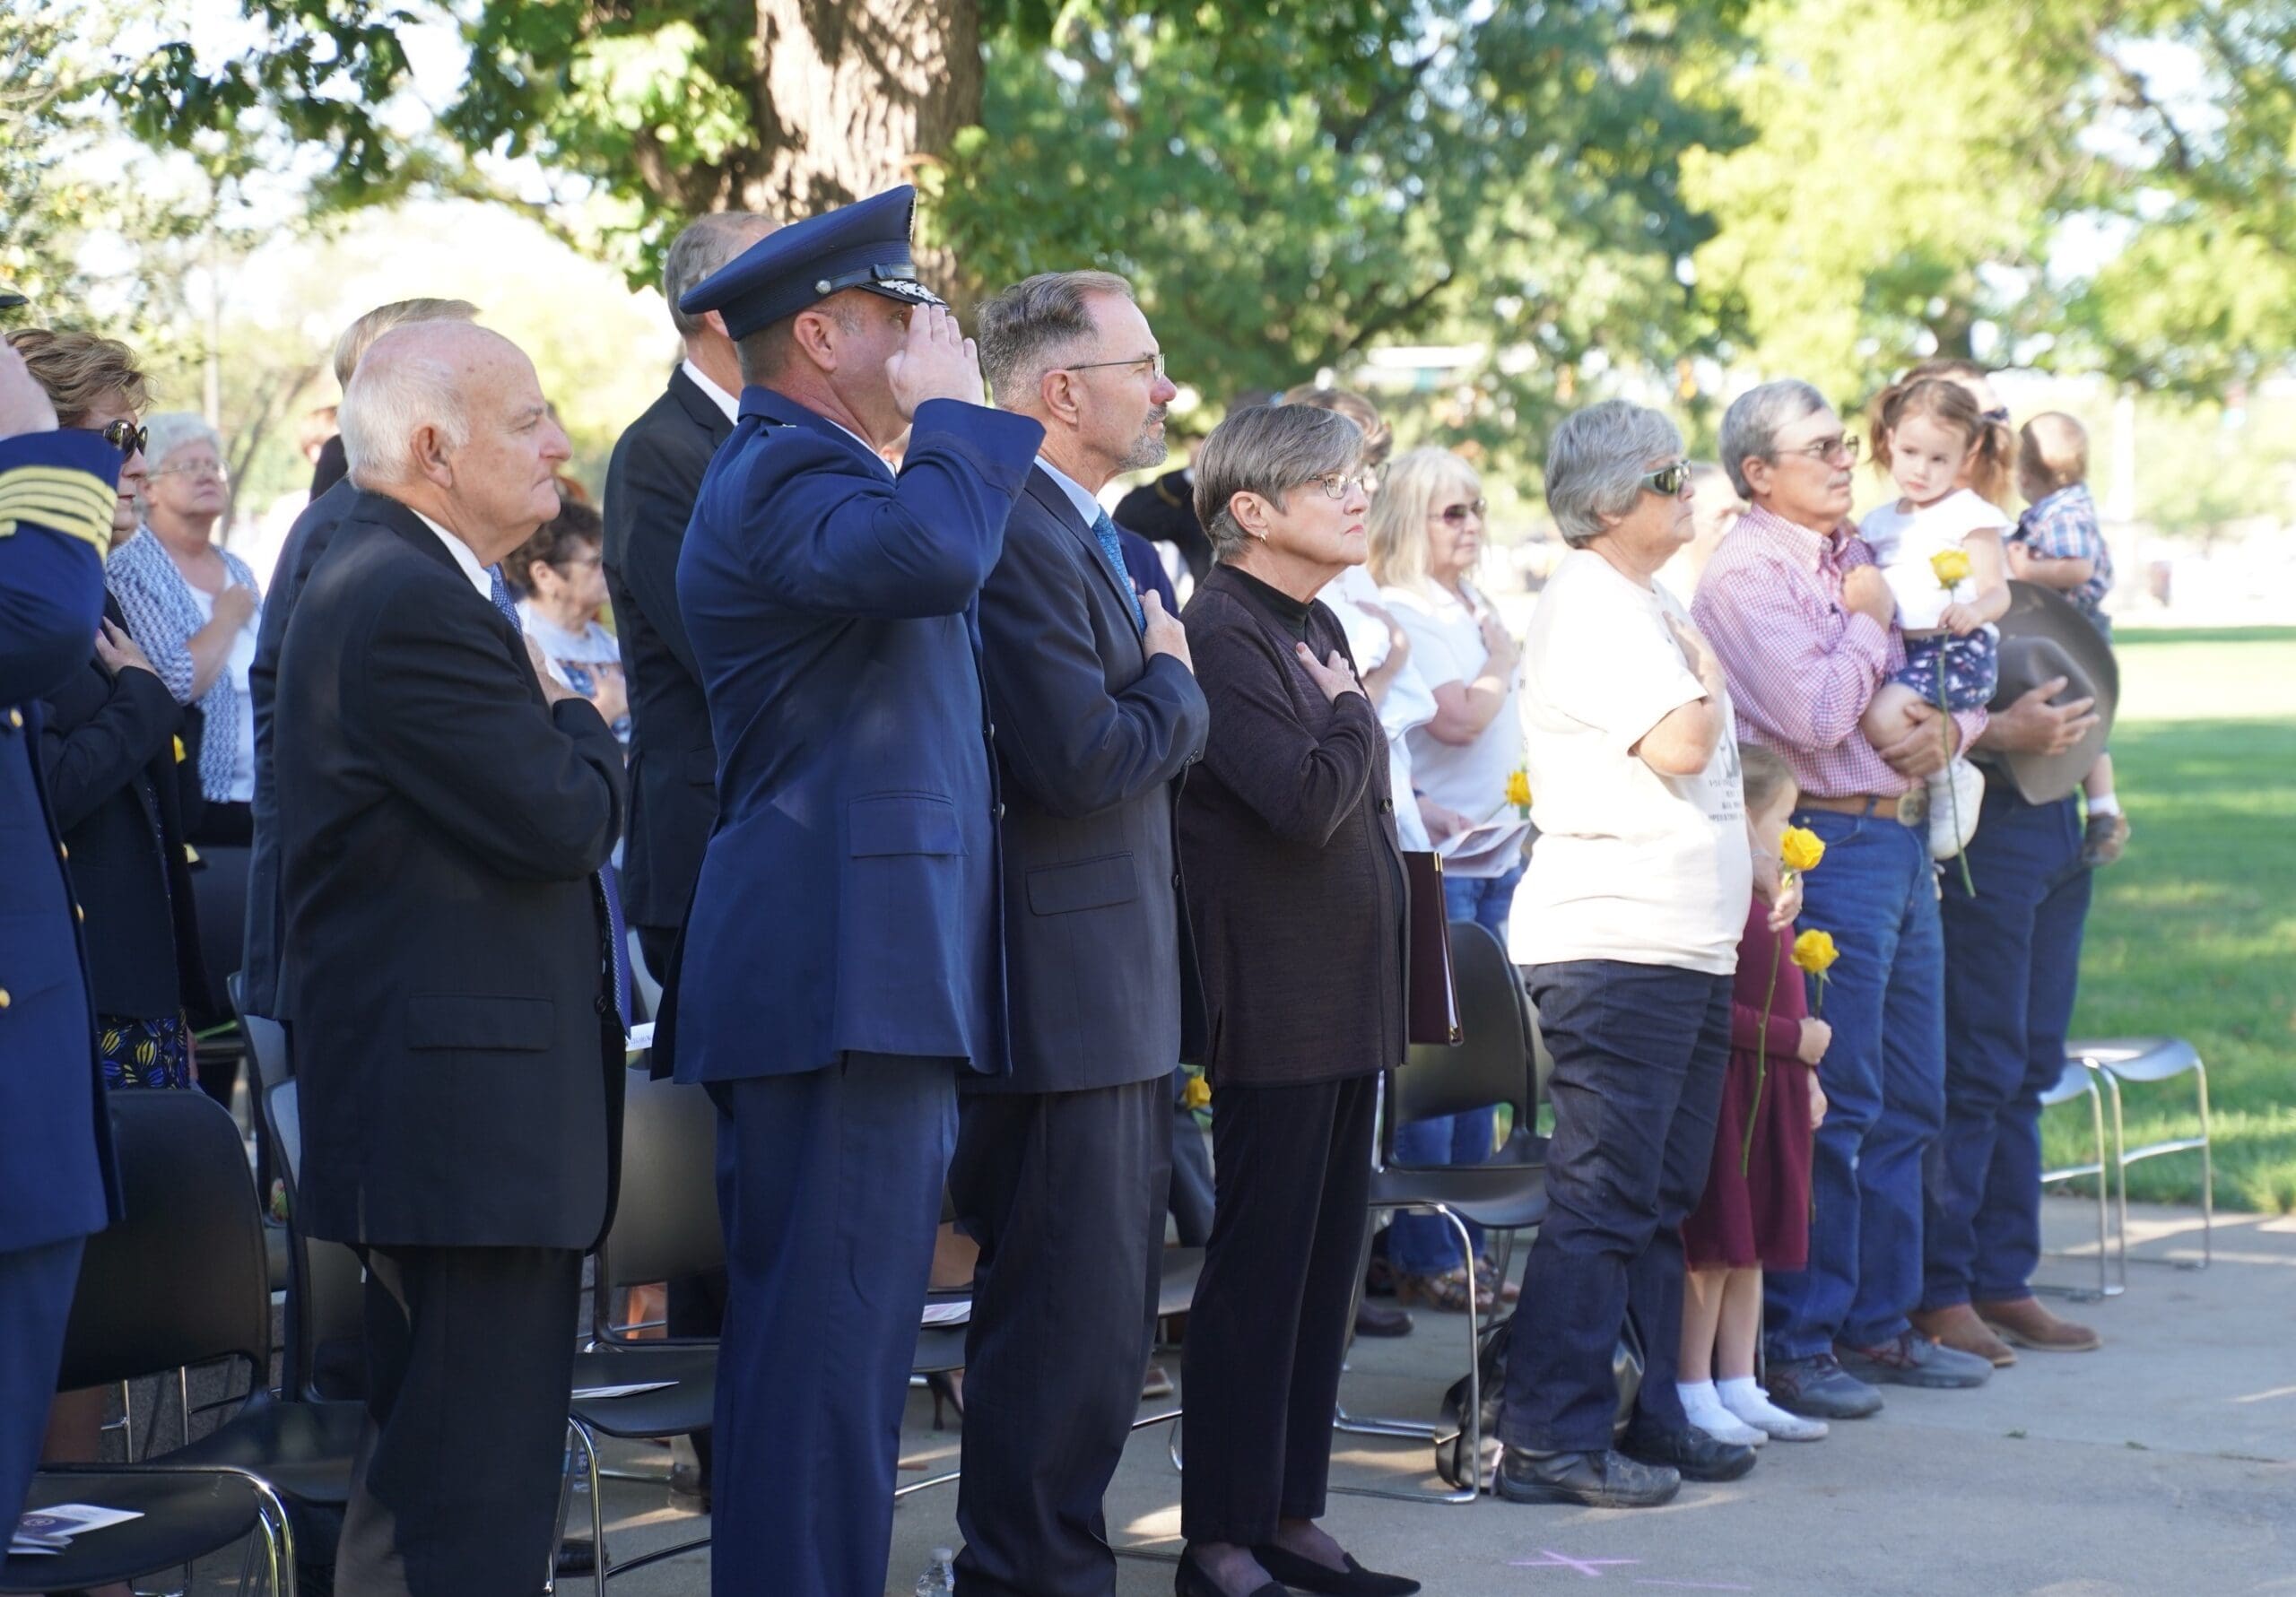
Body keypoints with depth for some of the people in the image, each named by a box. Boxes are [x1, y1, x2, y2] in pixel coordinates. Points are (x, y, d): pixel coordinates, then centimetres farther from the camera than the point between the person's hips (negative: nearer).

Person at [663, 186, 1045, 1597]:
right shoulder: (780, 475, -11)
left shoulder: (810, 472, 23)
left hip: (874, 974, 11)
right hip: (843, 974, -11)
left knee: (839, 1330, 13)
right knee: (833, 1335, -10)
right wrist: (954, 411, -15)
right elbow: (932, 556, -31)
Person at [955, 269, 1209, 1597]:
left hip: (1124, 1002, 11)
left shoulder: (1100, 538, 17)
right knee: (1067, 1323, -5)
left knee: (1108, 1319, 17)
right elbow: (1079, 757, -24)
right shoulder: (1013, 534, -17)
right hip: (1065, 1000, -11)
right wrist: (1176, 686, -9)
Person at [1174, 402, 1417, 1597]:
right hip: (1277, 998, -9)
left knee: (1327, 1261, 11)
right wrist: (1354, 715, -7)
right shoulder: (1220, 627, -14)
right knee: (1258, 1265, -3)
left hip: (1348, 997, 9)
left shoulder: (1317, 629, 15)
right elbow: (1307, 801, -23)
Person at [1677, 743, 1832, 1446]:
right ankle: (1695, 1394, 5)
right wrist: (1794, 1039, -19)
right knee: (1711, 1249, -3)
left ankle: (1738, 1387, 21)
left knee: (1752, 1248, 14)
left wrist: (1806, 1073, 18)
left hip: (1772, 1092, 10)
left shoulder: (1764, 902, 14)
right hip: (1727, 1090, -10)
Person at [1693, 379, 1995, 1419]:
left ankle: (1878, 1322, 22)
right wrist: (1867, 622, -7)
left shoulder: (1858, 558, 16)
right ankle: (1796, 1343, 1)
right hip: (1824, 848, -9)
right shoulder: (1748, 575, -11)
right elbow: (1814, 717, -21)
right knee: (1830, 1106, -7)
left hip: (1899, 839, 9)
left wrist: (1947, 726, -1)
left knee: (1907, 1099, 13)